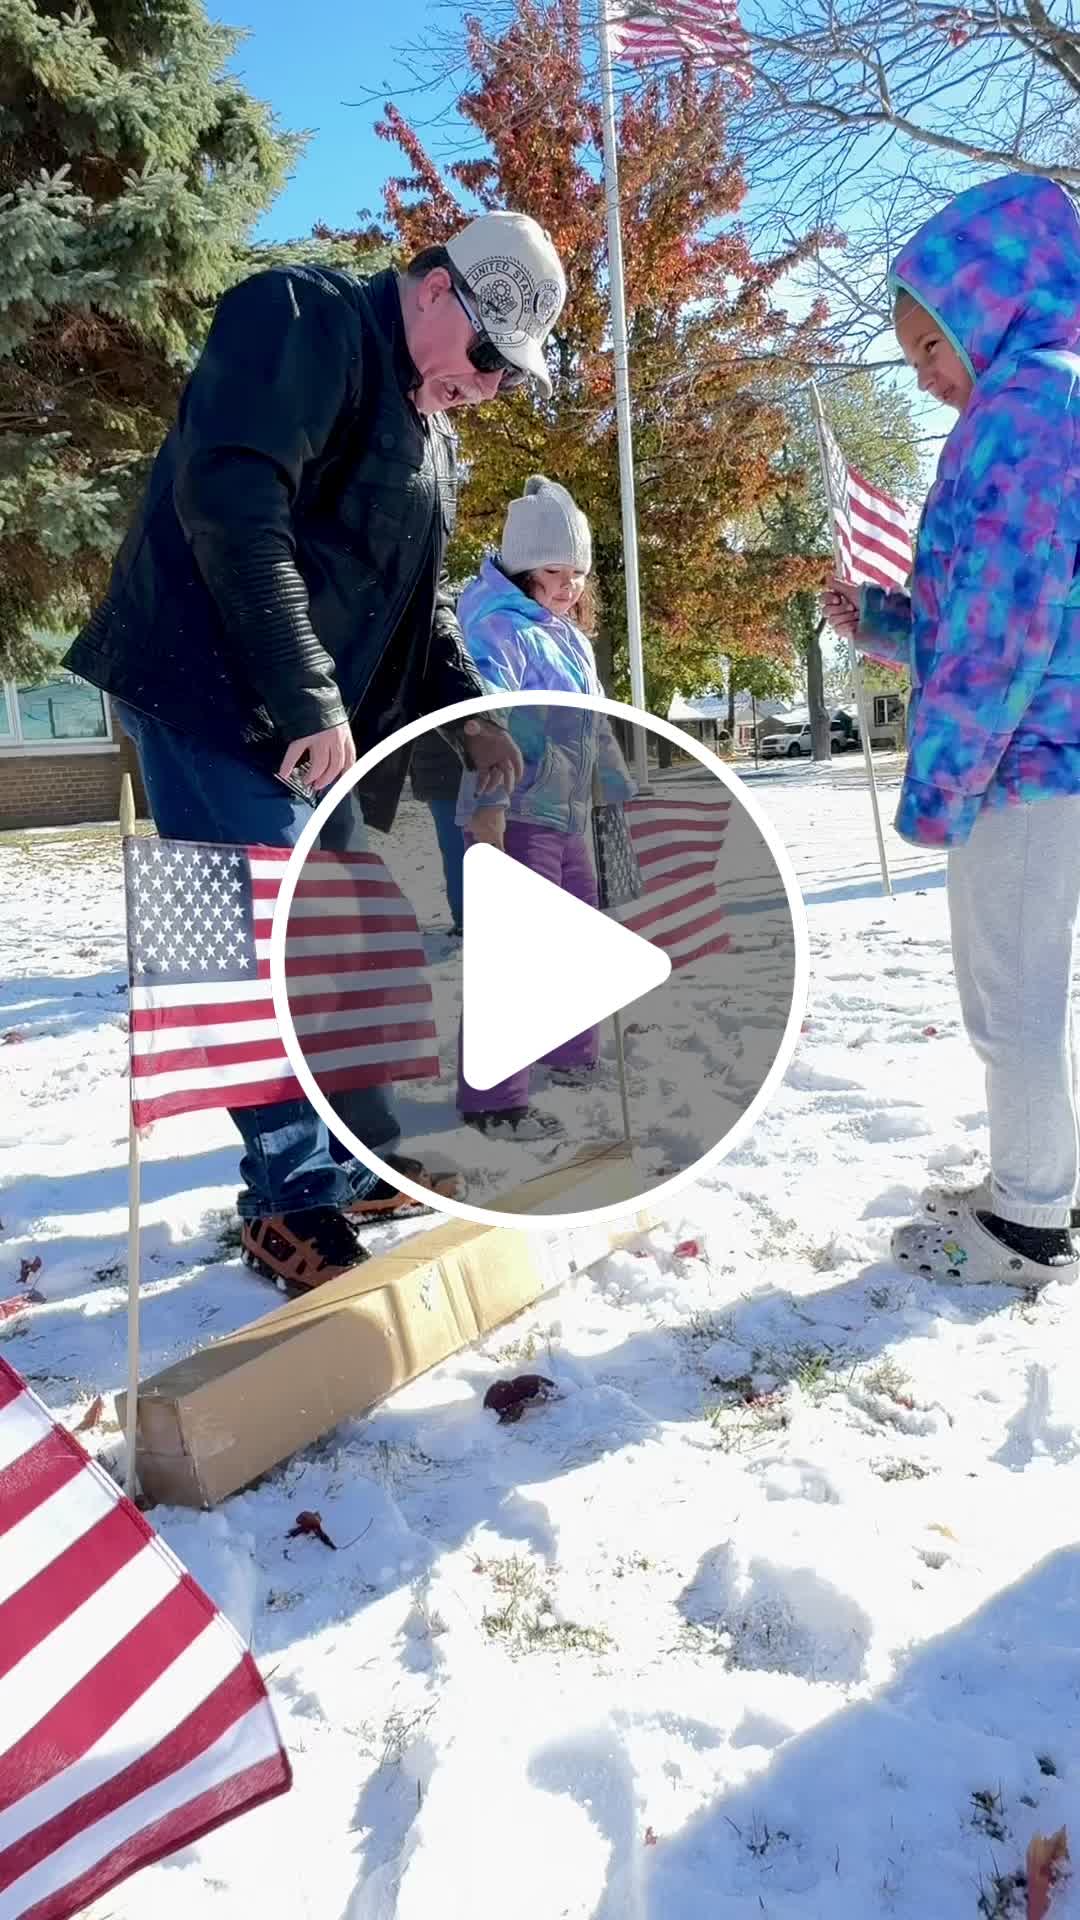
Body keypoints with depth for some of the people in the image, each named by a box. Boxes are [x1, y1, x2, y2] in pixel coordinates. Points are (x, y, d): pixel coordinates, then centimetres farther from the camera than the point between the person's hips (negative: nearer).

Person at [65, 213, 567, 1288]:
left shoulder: (430, 431, 19)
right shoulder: (303, 320, -10)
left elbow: (419, 597, 24)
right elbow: (232, 503, -24)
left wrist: (465, 711, 9)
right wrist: (307, 700, -27)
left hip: (311, 718, 10)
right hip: (211, 692, -9)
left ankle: (357, 1160, 23)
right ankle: (292, 1194, 1)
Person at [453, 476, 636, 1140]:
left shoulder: (572, 637, 19)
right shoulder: (499, 629, -11)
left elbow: (596, 724, 28)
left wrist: (624, 788, 33)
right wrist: (487, 802, -37)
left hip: (568, 815, 10)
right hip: (516, 815, -9)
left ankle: (574, 1057, 36)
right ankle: (492, 1097, -5)